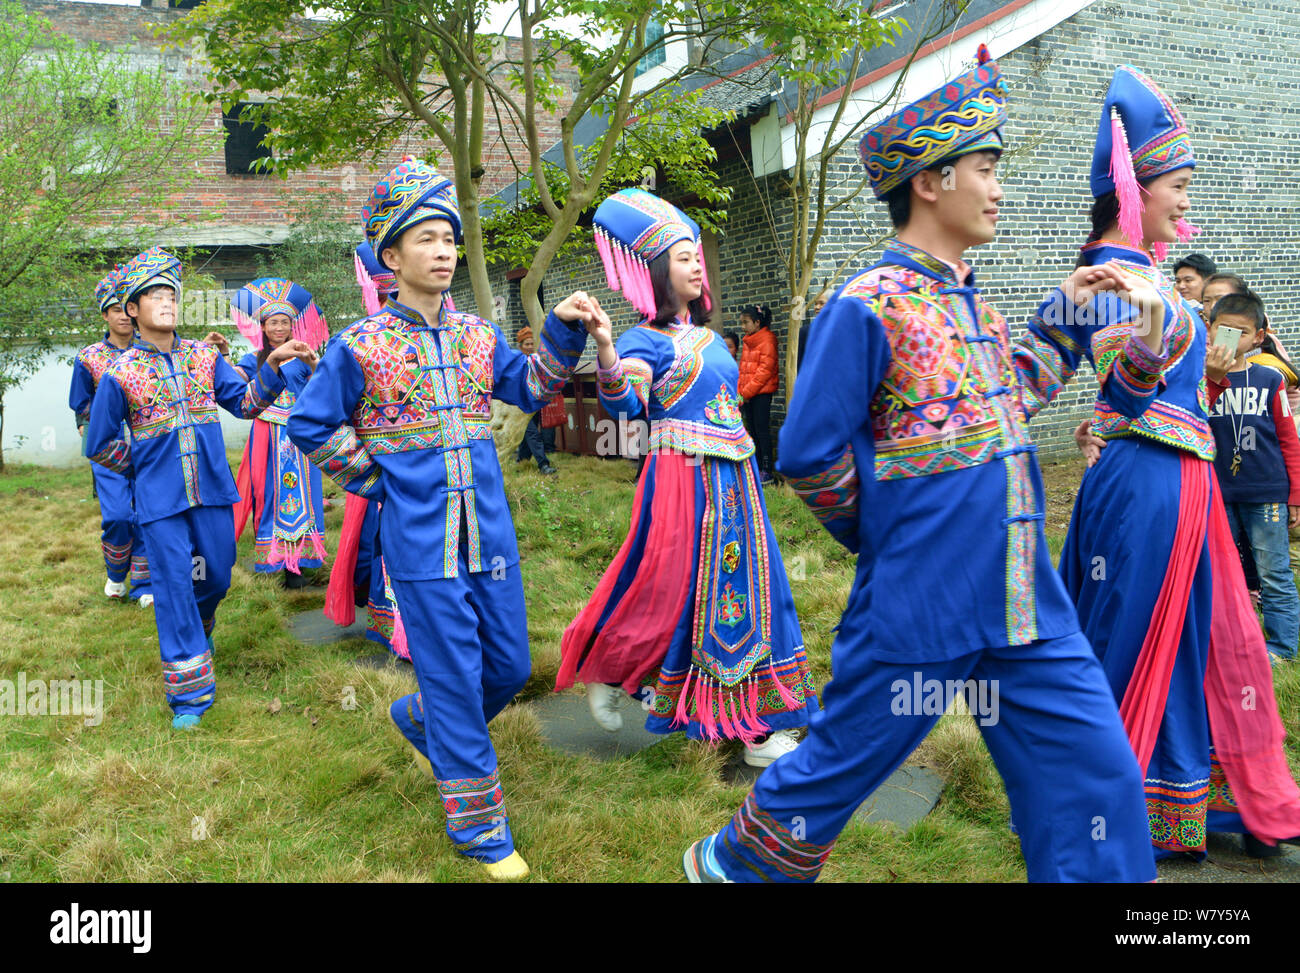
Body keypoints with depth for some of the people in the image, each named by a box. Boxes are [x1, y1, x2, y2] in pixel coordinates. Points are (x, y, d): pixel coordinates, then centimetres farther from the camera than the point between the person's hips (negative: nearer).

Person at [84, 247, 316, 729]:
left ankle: (198, 627, 48)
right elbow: (100, 445, 5)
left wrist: (273, 365, -9)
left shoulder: (204, 356, 6)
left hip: (212, 490, 3)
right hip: (160, 499, -3)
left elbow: (245, 401, 3)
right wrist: (146, 467, 3)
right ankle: (189, 695, 7)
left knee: (217, 576, 12)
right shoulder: (120, 373, -3)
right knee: (174, 588, -2)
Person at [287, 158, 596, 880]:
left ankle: (422, 720, 41)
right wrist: (373, 479, -1)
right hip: (421, 541, -5)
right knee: (455, 676, -1)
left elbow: (530, 390, 8)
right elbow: (310, 426, 3)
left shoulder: (478, 333, 8)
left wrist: (563, 332, -5)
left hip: (489, 531, 5)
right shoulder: (360, 346, -5)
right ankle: (477, 826, 14)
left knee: (509, 668, 11)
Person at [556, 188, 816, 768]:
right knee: (673, 592, -3)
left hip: (733, 478, 7)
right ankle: (605, 671, 25)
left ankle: (756, 724, 14)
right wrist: (605, 353, -43)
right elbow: (625, 404, -26)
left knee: (744, 586, 6)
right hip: (683, 478, -7)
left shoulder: (707, 336, 16)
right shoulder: (647, 340, -8)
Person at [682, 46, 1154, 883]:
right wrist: (886, 536, -1)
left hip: (1030, 607, 7)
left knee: (1096, 774, 6)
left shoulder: (971, 302, 11)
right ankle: (729, 864, 36)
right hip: (921, 605, -7)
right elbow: (810, 454, -13)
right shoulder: (868, 308, -14)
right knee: (840, 767, 10)